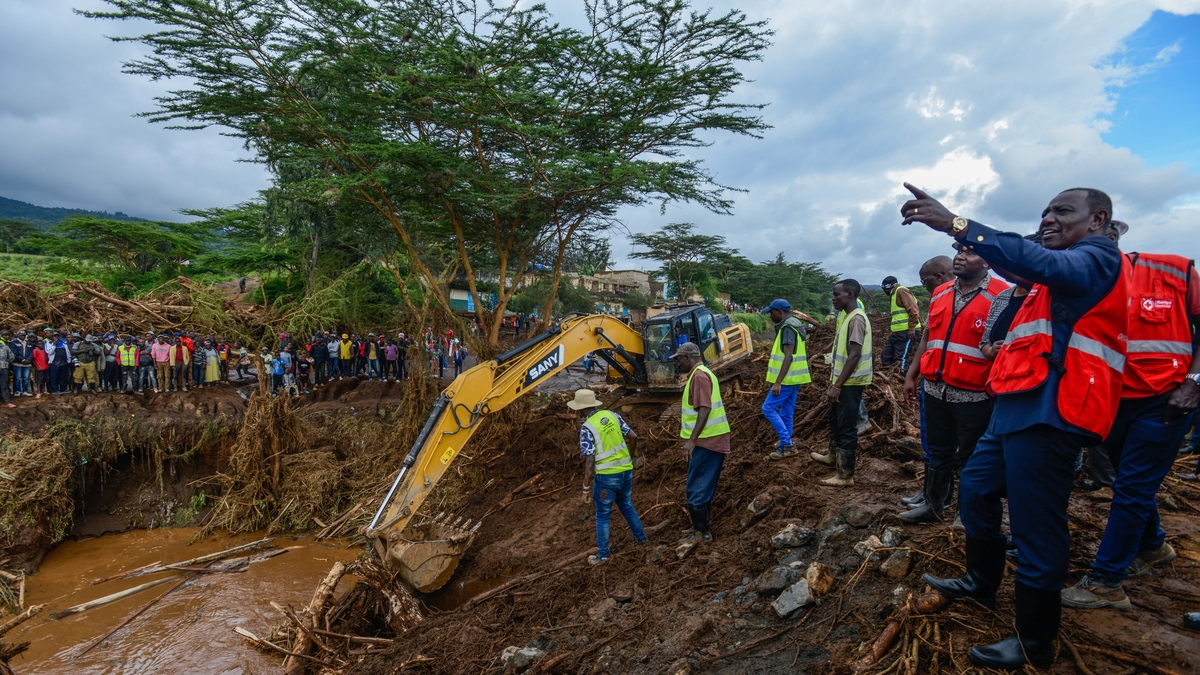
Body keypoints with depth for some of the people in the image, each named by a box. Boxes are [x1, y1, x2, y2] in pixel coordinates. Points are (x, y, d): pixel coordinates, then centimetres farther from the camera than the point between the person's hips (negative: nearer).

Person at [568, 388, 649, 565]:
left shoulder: (586, 428, -16)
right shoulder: (612, 415, 1)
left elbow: (589, 461, -20)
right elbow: (633, 437, 4)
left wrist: (587, 487, -12)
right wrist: (629, 457, 20)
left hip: (606, 476, -6)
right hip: (626, 471, 6)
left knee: (603, 516, 10)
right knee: (627, 506, 27)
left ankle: (602, 555, 21)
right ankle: (641, 538, 41)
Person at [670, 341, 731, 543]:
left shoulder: (699, 376, -16)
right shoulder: (702, 373, 16)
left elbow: (705, 409, -24)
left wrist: (691, 440, -27)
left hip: (706, 441, -10)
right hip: (712, 439, 10)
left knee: (696, 488, -3)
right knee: (705, 486, 17)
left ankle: (701, 533, 5)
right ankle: (703, 527, 27)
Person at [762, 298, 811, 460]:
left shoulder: (787, 328, -18)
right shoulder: (794, 324, 14)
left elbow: (788, 356, -25)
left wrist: (778, 382, -26)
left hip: (787, 378, -10)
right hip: (794, 377, 10)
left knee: (768, 408, -5)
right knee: (787, 411, 13)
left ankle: (787, 444, -4)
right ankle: (786, 444, 19)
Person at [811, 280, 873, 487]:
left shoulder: (857, 319, -20)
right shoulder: (846, 315, 11)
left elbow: (854, 355, -25)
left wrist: (837, 386, -26)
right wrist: (835, 379, 23)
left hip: (850, 382, -10)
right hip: (843, 379, 10)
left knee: (847, 427, -3)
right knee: (835, 420, 24)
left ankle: (845, 476, 5)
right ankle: (834, 456, 43)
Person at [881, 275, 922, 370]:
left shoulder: (901, 291, -8)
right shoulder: (895, 294, 24)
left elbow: (913, 310, -18)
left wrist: (912, 328, -21)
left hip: (907, 332, -10)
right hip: (898, 332, 10)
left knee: (901, 359, -9)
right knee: (885, 356, 11)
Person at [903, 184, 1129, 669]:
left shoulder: (1098, 257, -9)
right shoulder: (1065, 270, 25)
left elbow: (1041, 263, -28)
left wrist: (957, 225, -37)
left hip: (1048, 413, -10)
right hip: (1020, 407, 10)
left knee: (1035, 526, -3)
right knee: (976, 489, 20)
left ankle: (1035, 645, 13)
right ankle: (981, 582, 39)